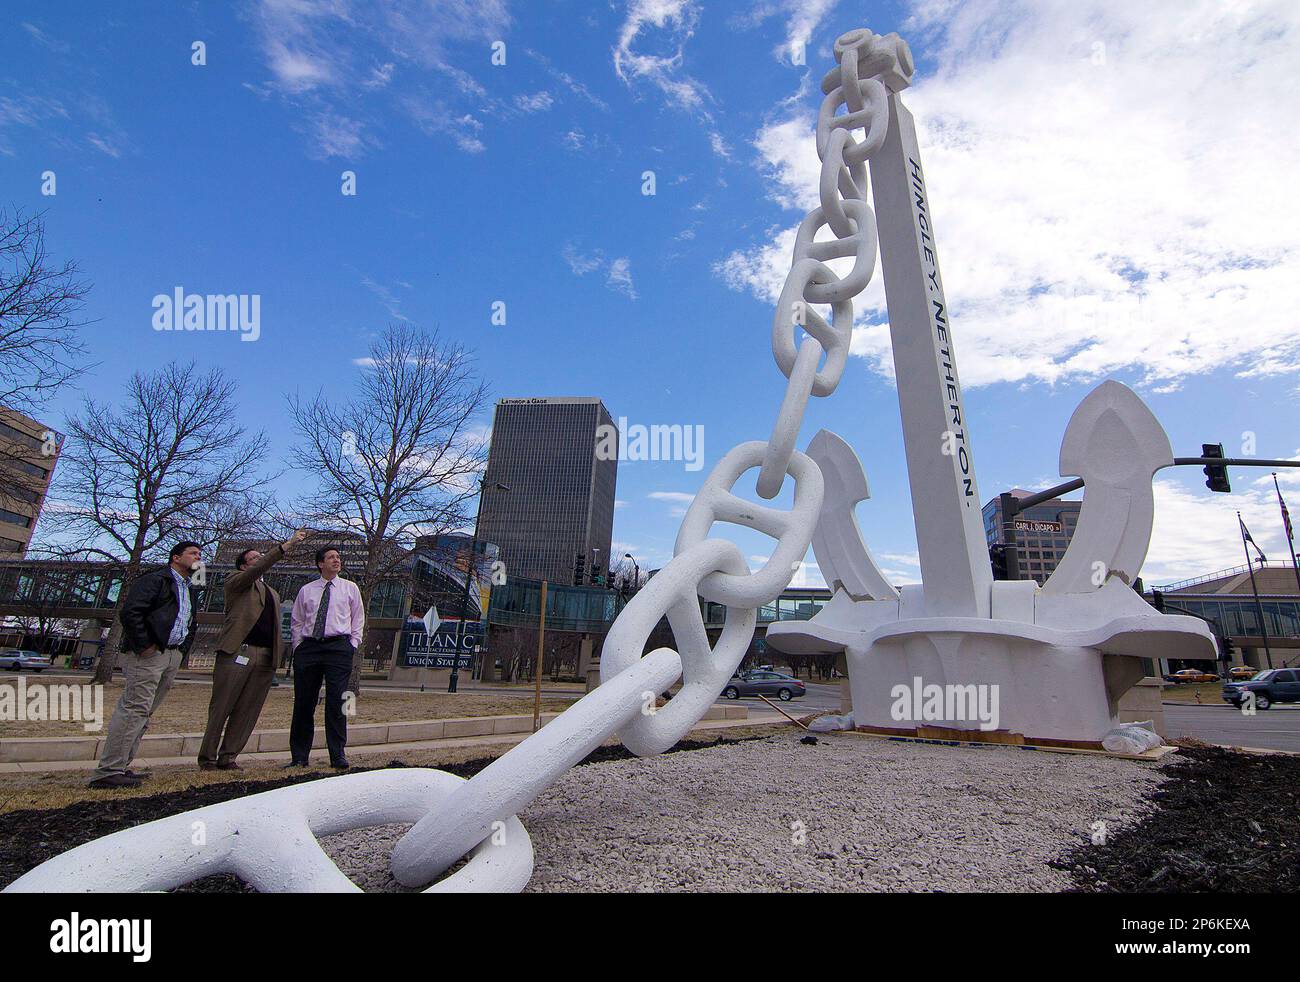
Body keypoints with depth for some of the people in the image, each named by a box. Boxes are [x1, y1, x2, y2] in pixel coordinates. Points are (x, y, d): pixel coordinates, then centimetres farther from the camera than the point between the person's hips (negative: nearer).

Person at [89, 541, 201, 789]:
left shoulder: (191, 591, 23)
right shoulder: (154, 579, -5)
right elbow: (129, 612, -16)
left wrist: (183, 648, 14)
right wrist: (143, 646, -16)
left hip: (174, 655, 9)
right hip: (150, 654, -9)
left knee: (144, 712, 10)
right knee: (135, 708, -12)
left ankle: (120, 766, 16)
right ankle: (108, 771, -7)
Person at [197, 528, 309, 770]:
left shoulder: (272, 594, 26)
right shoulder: (236, 581, 9)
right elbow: (257, 570, -12)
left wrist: (277, 655, 11)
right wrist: (287, 545, -20)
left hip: (265, 657, 5)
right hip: (237, 653, -5)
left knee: (247, 711, 3)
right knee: (221, 708, 0)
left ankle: (227, 757, 10)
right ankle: (207, 758, 11)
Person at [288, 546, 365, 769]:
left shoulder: (350, 588, 10)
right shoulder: (306, 590, 13)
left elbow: (358, 619, 11)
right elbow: (296, 622, 17)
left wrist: (352, 645, 2)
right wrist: (299, 647, 7)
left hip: (338, 646, -2)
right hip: (308, 647, 2)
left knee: (336, 701, -6)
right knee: (303, 702, 5)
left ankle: (338, 756, 1)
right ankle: (299, 756, 17)